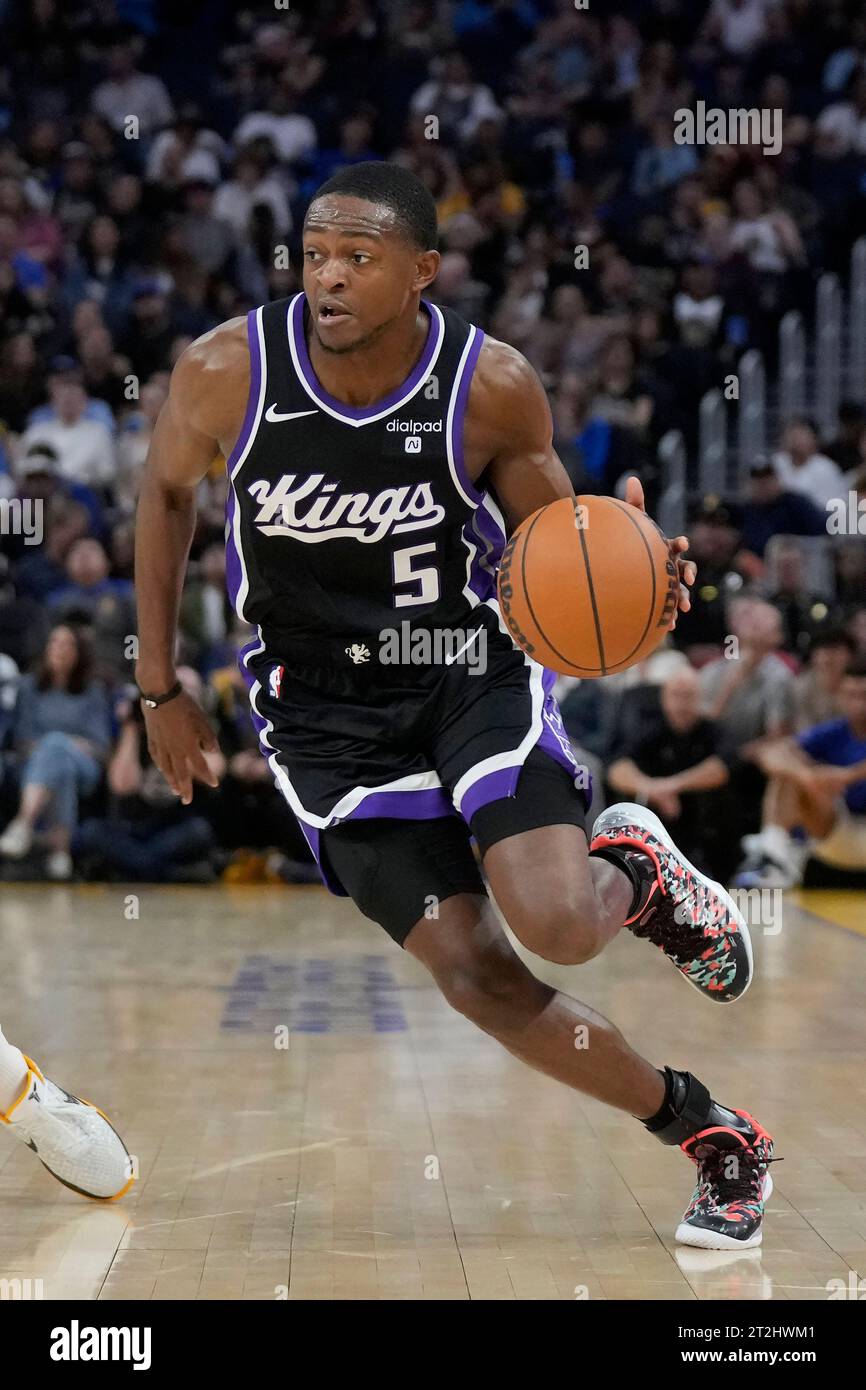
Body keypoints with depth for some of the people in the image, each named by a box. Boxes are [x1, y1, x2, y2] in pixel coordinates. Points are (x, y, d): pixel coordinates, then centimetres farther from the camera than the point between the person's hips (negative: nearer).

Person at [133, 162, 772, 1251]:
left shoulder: (494, 387, -17)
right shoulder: (227, 371, -16)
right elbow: (167, 489, 5)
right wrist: (158, 686, 7)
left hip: (475, 668, -1)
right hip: (324, 710, 1)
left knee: (558, 926, -23)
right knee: (474, 976, -8)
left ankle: (637, 871, 18)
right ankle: (712, 1136, 13)